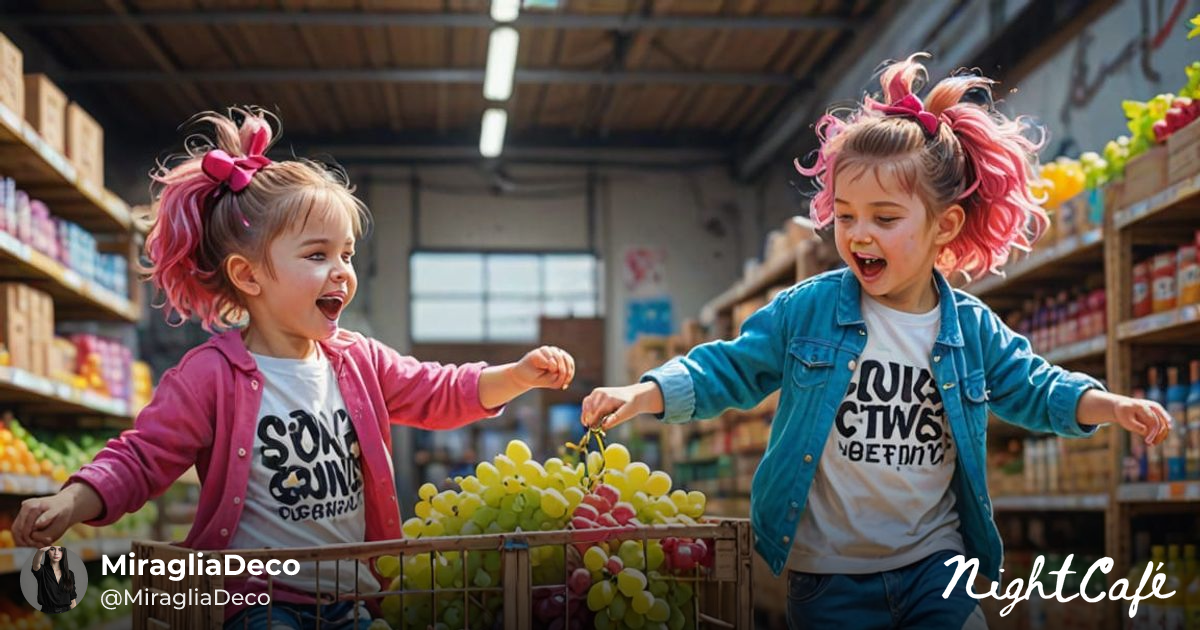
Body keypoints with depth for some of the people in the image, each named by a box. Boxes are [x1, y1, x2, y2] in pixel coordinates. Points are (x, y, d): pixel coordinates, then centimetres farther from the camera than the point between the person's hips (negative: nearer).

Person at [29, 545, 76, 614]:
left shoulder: (70, 574, 7)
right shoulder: (42, 571, -2)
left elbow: (72, 601, 9)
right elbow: (36, 564, -27)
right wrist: (41, 550, -48)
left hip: (66, 614, 2)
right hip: (47, 614, -2)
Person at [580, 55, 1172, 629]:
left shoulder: (973, 329, -1)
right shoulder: (807, 309, -7)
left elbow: (1031, 387, 13)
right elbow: (730, 367, -2)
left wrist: (1106, 405, -3)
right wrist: (644, 395, -15)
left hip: (934, 562, 1)